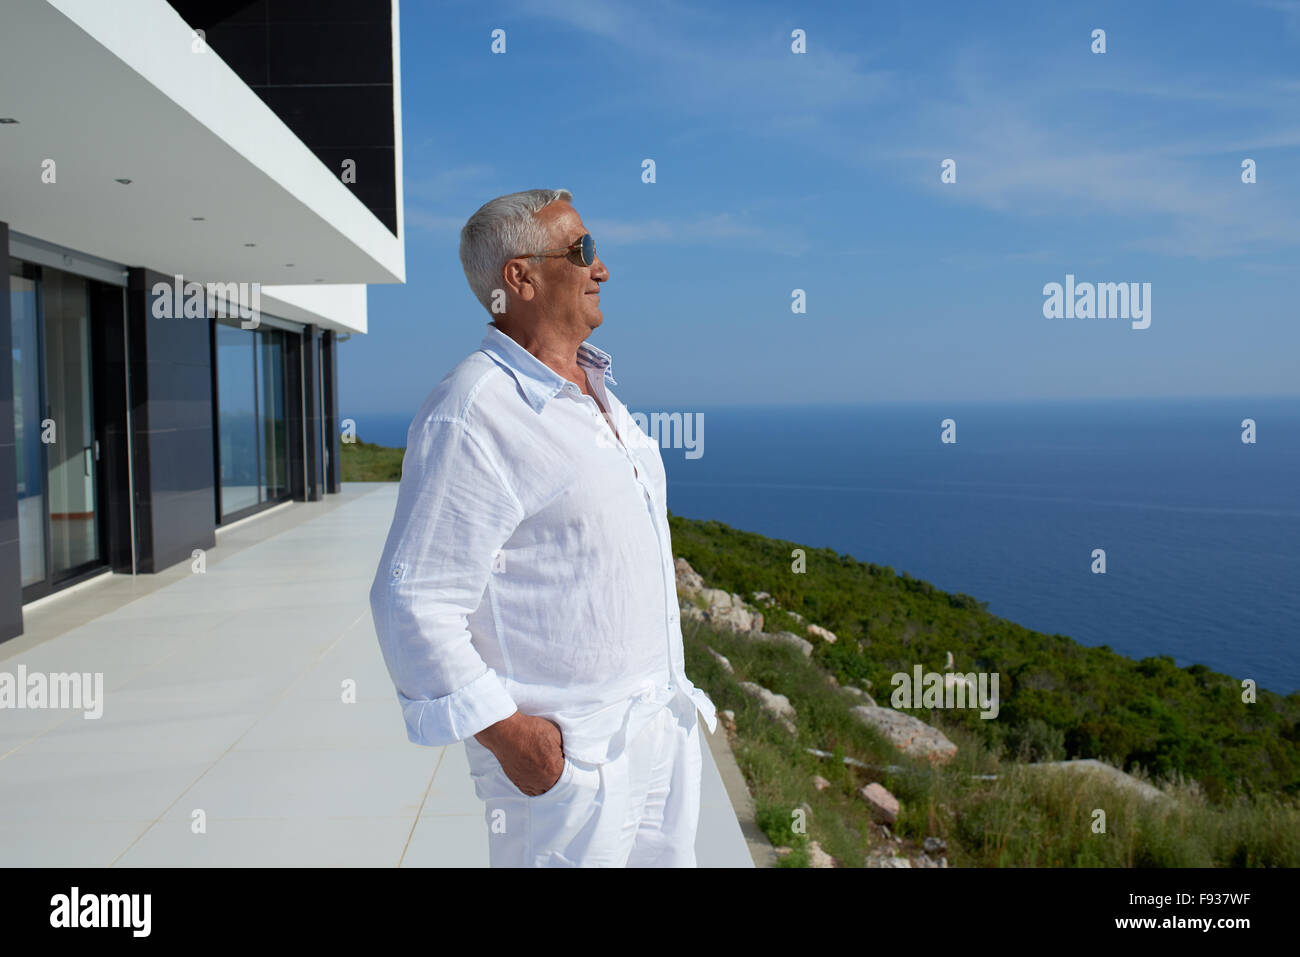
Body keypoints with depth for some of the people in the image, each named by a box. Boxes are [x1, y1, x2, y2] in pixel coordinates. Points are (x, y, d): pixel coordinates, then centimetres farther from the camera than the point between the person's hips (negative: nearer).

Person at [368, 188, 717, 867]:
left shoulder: (596, 390, 11)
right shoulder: (472, 414, -18)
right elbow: (413, 604, -20)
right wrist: (506, 733, -20)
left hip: (662, 726, 9)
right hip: (564, 752, -8)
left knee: (667, 856, 18)